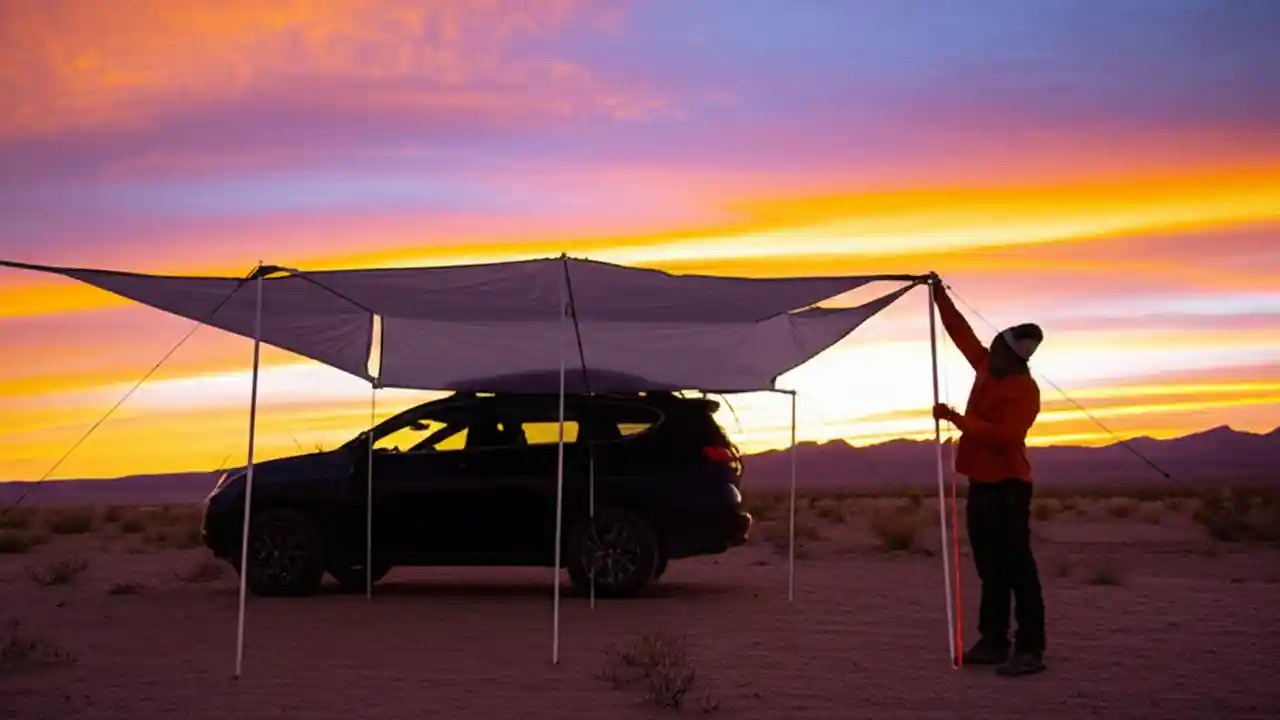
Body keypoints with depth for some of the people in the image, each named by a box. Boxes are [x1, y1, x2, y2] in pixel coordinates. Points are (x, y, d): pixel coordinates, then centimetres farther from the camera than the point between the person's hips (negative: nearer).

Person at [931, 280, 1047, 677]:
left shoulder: (1025, 389, -15)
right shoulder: (987, 369, 8)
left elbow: (1005, 435, -27)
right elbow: (962, 333, 21)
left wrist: (957, 419, -25)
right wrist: (941, 297, 21)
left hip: (1008, 486, -9)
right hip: (981, 483, 9)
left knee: (1017, 568, -9)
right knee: (990, 569, 12)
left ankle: (1030, 649, -7)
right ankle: (993, 641, 18)